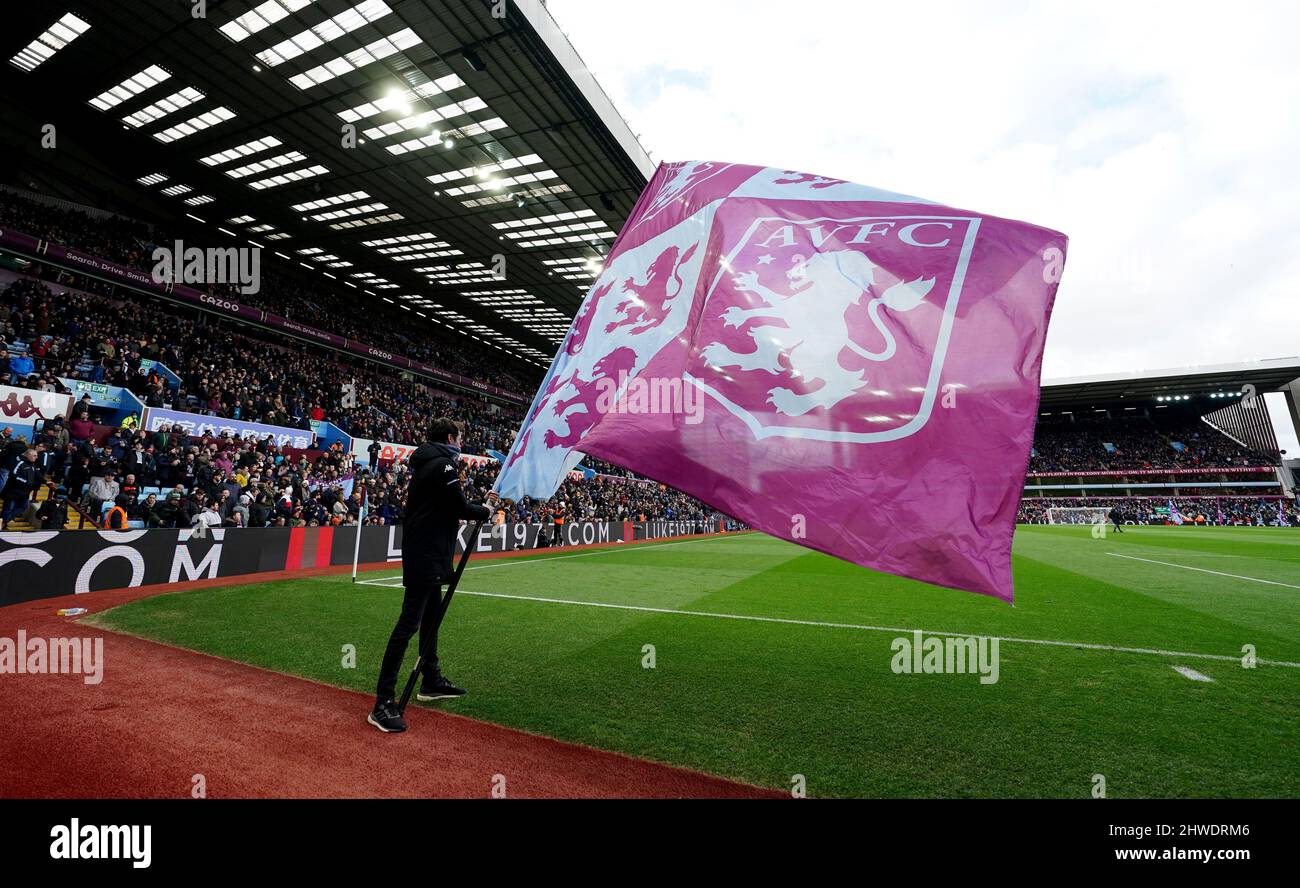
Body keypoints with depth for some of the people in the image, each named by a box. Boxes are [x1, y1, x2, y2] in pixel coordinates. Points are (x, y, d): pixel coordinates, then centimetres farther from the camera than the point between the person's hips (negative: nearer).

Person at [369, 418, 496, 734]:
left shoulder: (424, 463, 16)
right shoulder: (443, 464, -14)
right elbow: (462, 508, -15)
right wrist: (486, 511, 2)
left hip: (423, 552, 11)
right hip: (427, 555, -11)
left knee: (432, 615, 19)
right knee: (409, 623, -9)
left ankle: (431, 681, 32)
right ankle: (383, 702, -5)